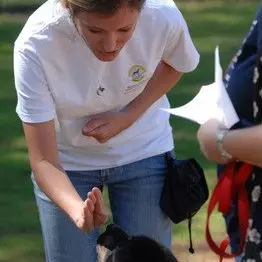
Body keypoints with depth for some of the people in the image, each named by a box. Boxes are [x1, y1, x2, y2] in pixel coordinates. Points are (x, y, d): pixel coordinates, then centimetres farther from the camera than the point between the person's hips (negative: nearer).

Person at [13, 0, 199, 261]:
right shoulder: (35, 45, -32)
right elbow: (43, 161, -29)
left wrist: (128, 116, -16)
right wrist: (79, 211, -48)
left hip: (143, 152, 1)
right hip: (66, 163, -1)